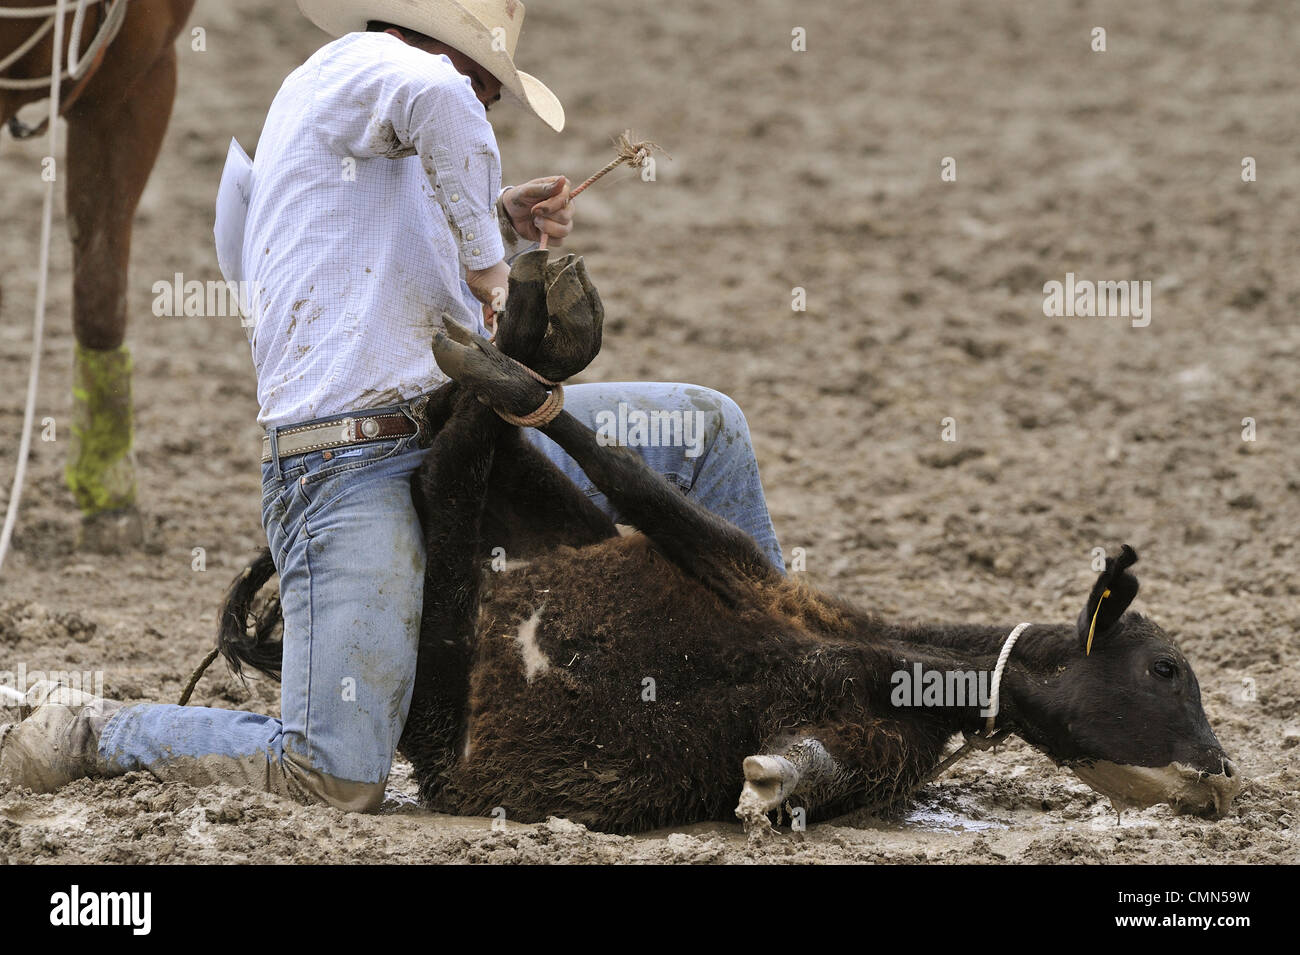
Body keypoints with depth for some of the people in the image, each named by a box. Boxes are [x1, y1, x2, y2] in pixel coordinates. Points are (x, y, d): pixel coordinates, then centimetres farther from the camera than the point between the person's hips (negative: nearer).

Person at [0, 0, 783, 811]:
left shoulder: (385, 155, 25)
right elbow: (436, 99, -27)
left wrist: (508, 226, 20)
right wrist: (486, 252, -16)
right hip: (349, 466, -10)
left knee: (710, 426, 9)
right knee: (337, 781, -18)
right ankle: (88, 732, 2)